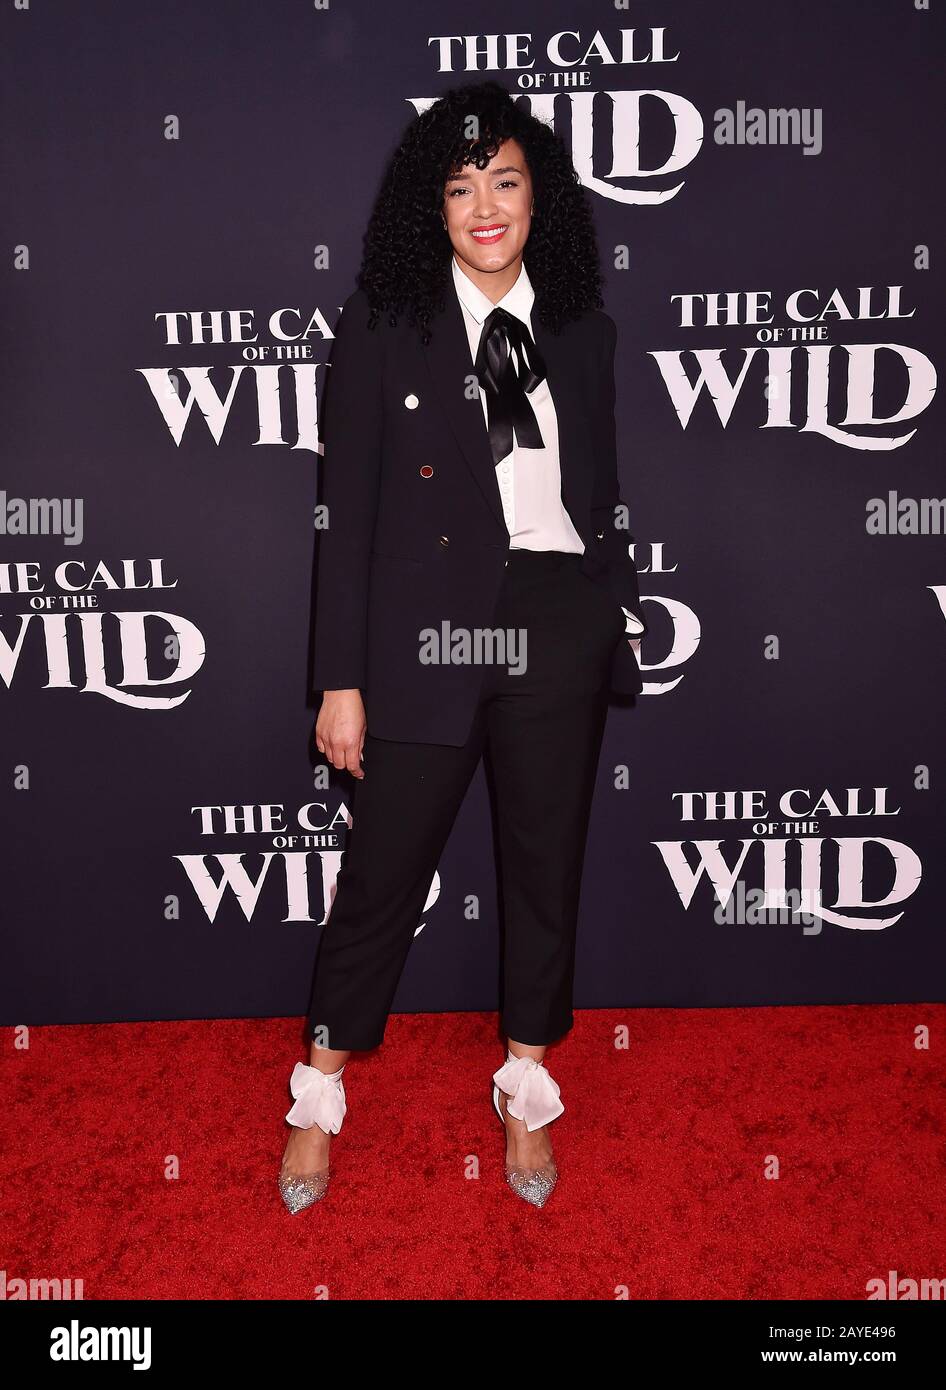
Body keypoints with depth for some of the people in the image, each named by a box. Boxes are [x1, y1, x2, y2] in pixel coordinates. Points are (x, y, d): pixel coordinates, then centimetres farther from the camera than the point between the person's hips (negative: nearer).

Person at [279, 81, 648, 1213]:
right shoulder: (381, 327, 0)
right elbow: (347, 513, -4)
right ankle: (319, 1096, 26)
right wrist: (341, 679, -7)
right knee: (384, 868, 4)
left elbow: (604, 496, 15)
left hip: (559, 629, 4)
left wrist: (622, 624, 11)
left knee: (546, 864, 12)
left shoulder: (582, 330, 11)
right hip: (428, 630, -3)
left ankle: (526, 1093, 32)